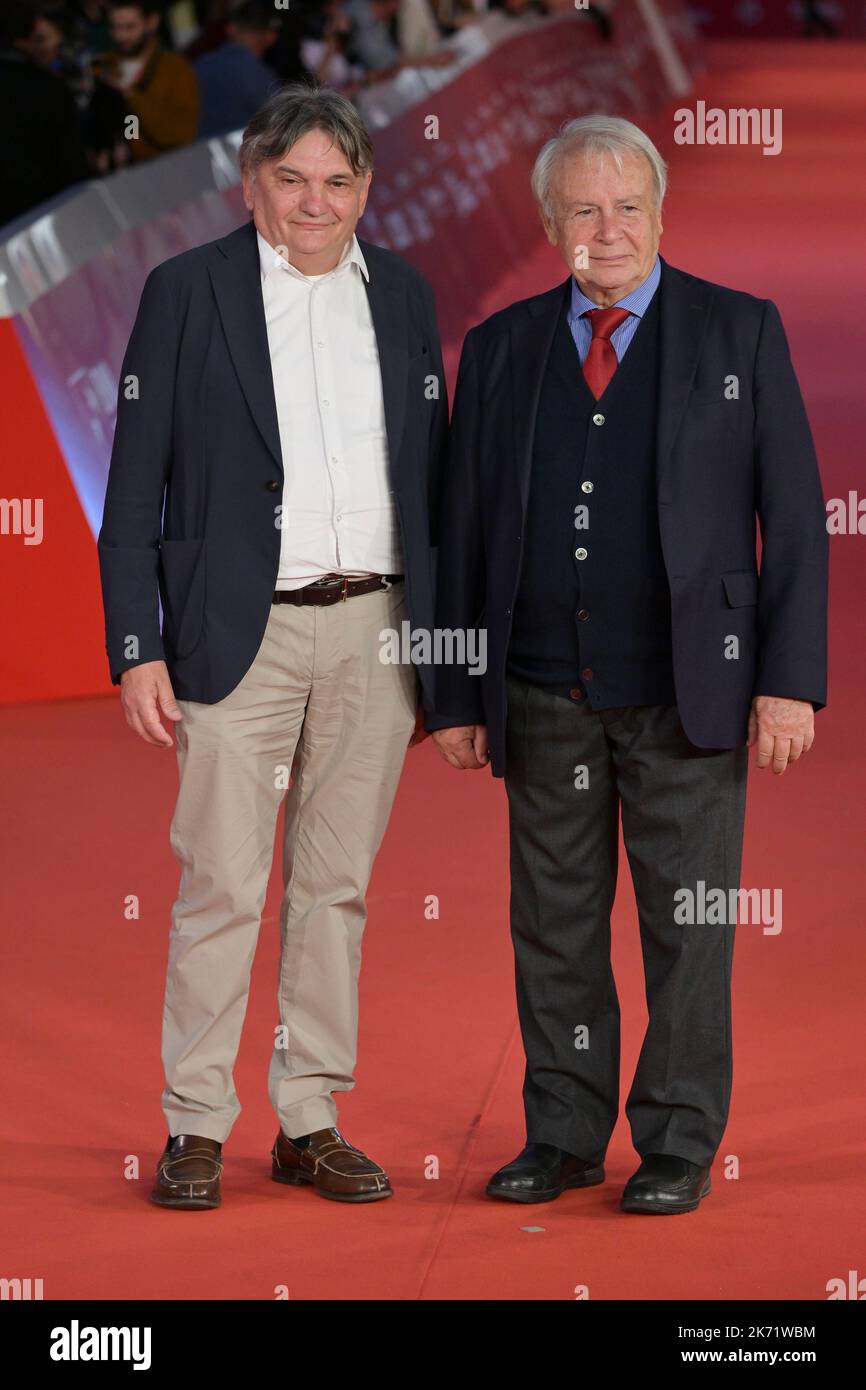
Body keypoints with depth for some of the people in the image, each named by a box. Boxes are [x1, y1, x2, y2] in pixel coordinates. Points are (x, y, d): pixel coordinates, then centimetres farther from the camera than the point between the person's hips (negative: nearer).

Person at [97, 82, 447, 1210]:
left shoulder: (404, 295, 11)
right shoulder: (187, 292, 0)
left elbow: (432, 477, 14)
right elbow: (136, 485, -1)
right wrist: (137, 649, -8)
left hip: (376, 629, 4)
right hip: (244, 632, -3)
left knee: (337, 883, 8)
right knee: (223, 885, -4)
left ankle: (311, 1121, 16)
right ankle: (196, 1127, 5)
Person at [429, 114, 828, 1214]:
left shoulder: (741, 333, 2)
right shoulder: (500, 349, 8)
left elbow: (794, 515, 0)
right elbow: (463, 532, 10)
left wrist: (789, 678, -8)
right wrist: (456, 697, 5)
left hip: (688, 690, -2)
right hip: (544, 695, 2)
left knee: (687, 926, 2)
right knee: (553, 923, 8)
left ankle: (678, 1144, 13)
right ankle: (562, 1136, 19)